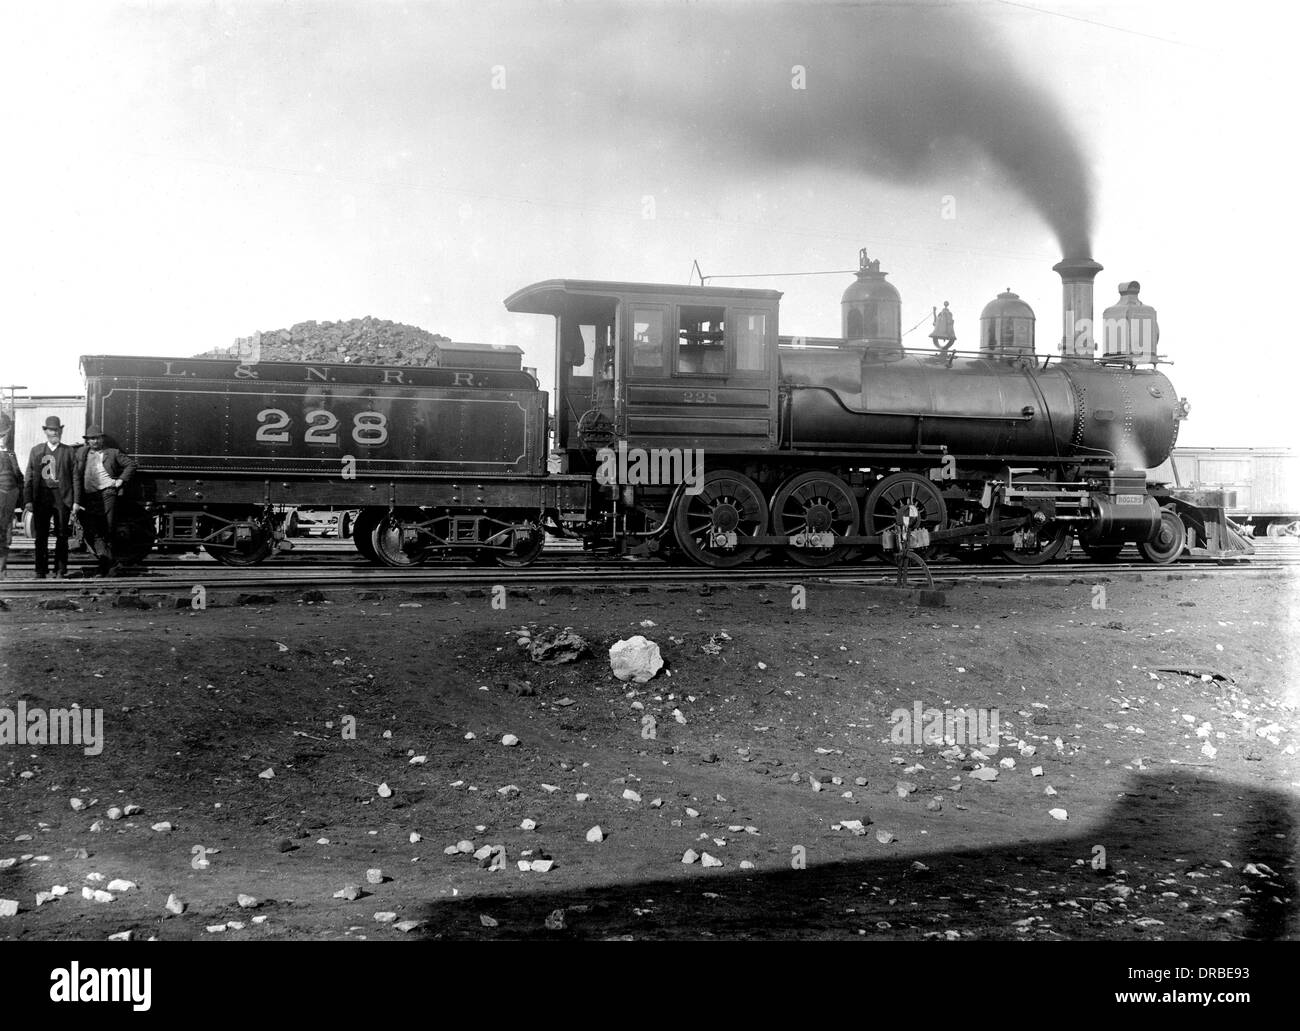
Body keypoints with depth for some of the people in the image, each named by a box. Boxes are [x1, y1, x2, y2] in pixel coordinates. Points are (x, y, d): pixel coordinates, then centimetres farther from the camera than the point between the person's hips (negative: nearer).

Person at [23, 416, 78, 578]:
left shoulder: (69, 452, 8)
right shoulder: (36, 451, 11)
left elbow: (75, 477, 4)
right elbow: (29, 477, 8)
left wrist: (76, 502, -3)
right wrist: (28, 500, -1)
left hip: (62, 498, -1)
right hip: (41, 497, 1)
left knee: (61, 535, 0)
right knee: (41, 536, 2)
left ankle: (60, 570, 7)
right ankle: (41, 570, 7)